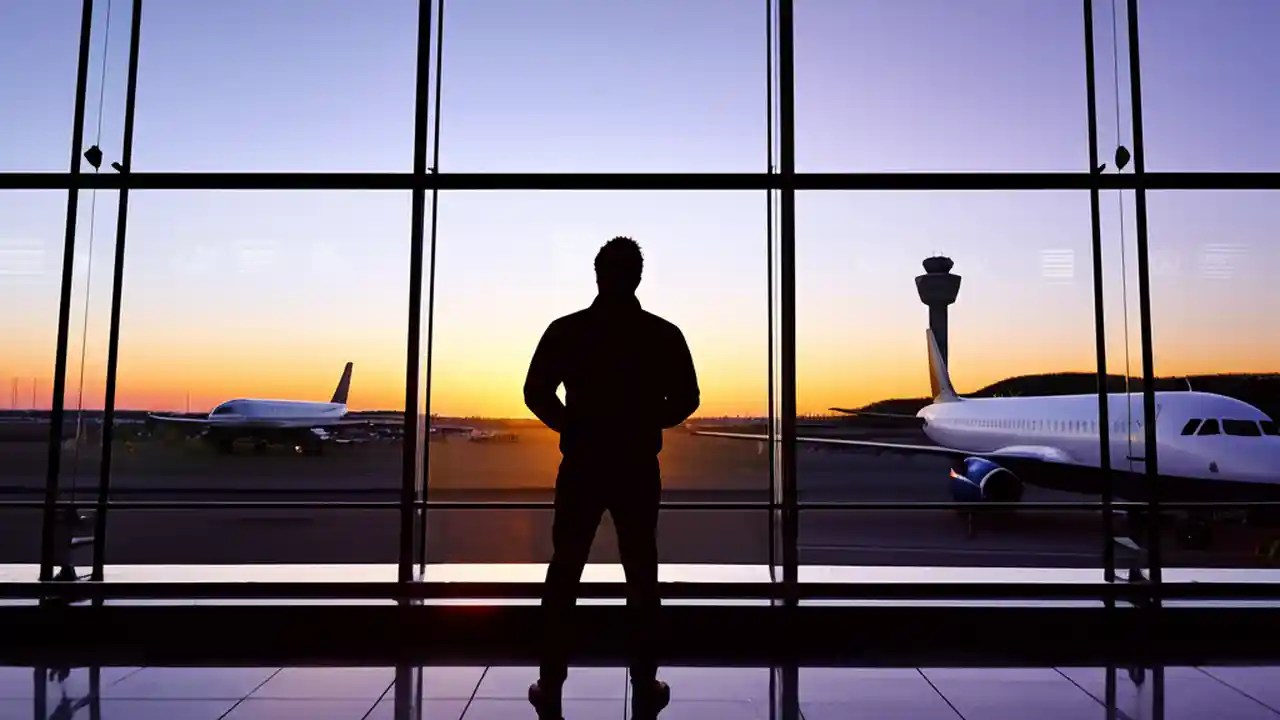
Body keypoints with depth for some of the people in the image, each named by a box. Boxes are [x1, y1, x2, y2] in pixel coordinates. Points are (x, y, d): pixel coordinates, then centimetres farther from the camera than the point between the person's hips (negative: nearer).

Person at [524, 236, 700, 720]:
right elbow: (685, 400, -1)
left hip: (581, 467, 0)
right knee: (641, 575, 10)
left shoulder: (565, 330, -3)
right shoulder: (664, 334, -3)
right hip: (638, 470, 0)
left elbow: (536, 393, -3)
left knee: (564, 574, 10)